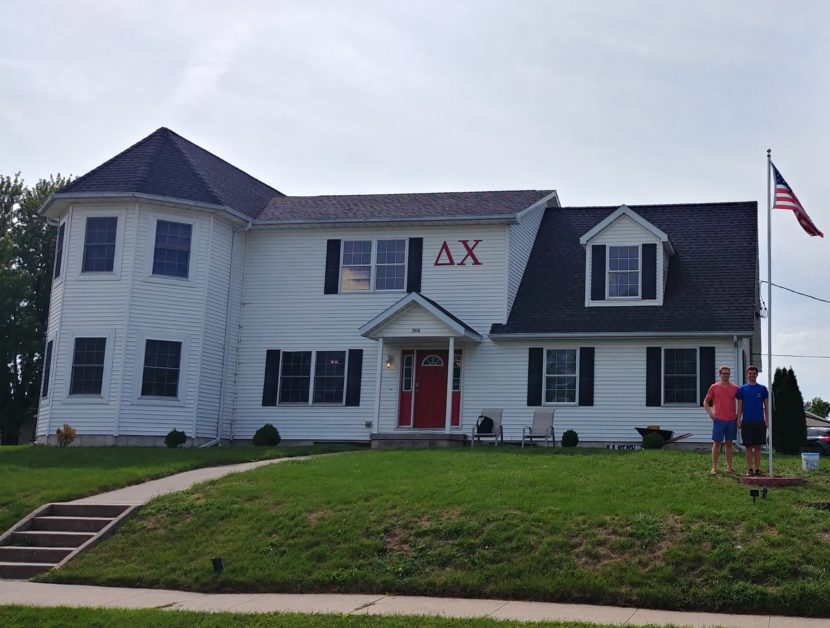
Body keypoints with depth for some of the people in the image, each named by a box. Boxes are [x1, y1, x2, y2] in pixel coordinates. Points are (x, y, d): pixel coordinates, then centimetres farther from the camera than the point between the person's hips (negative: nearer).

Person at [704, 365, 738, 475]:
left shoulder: (734, 388, 6)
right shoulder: (714, 387, 2)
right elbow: (706, 401, 9)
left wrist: (738, 416, 5)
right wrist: (710, 413, -3)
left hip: (731, 420, 2)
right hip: (718, 420, -2)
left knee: (729, 443, 8)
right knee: (716, 443, -1)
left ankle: (729, 467, 13)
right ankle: (714, 468, 1)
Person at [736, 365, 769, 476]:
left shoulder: (762, 388, 7)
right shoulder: (742, 389, 6)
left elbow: (766, 405, 8)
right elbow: (740, 406, 7)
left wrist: (767, 420, 1)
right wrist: (739, 420, -1)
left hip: (759, 421, 0)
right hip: (746, 421, 0)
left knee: (758, 446, 3)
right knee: (749, 446, 1)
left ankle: (757, 468, 9)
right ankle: (749, 469, 6)